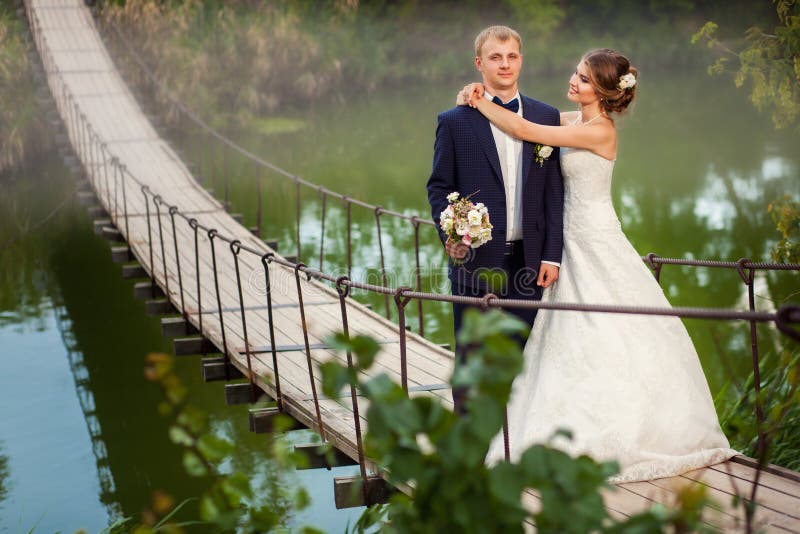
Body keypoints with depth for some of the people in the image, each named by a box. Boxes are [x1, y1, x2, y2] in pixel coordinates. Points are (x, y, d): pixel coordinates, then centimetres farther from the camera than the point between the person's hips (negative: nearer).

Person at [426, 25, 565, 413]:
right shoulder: (454, 121, 0)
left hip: (528, 260, 2)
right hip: (476, 260, -2)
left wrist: (552, 254, 0)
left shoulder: (546, 117, 7)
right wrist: (450, 235, -14)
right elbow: (439, 186, 3)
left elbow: (553, 190, 6)